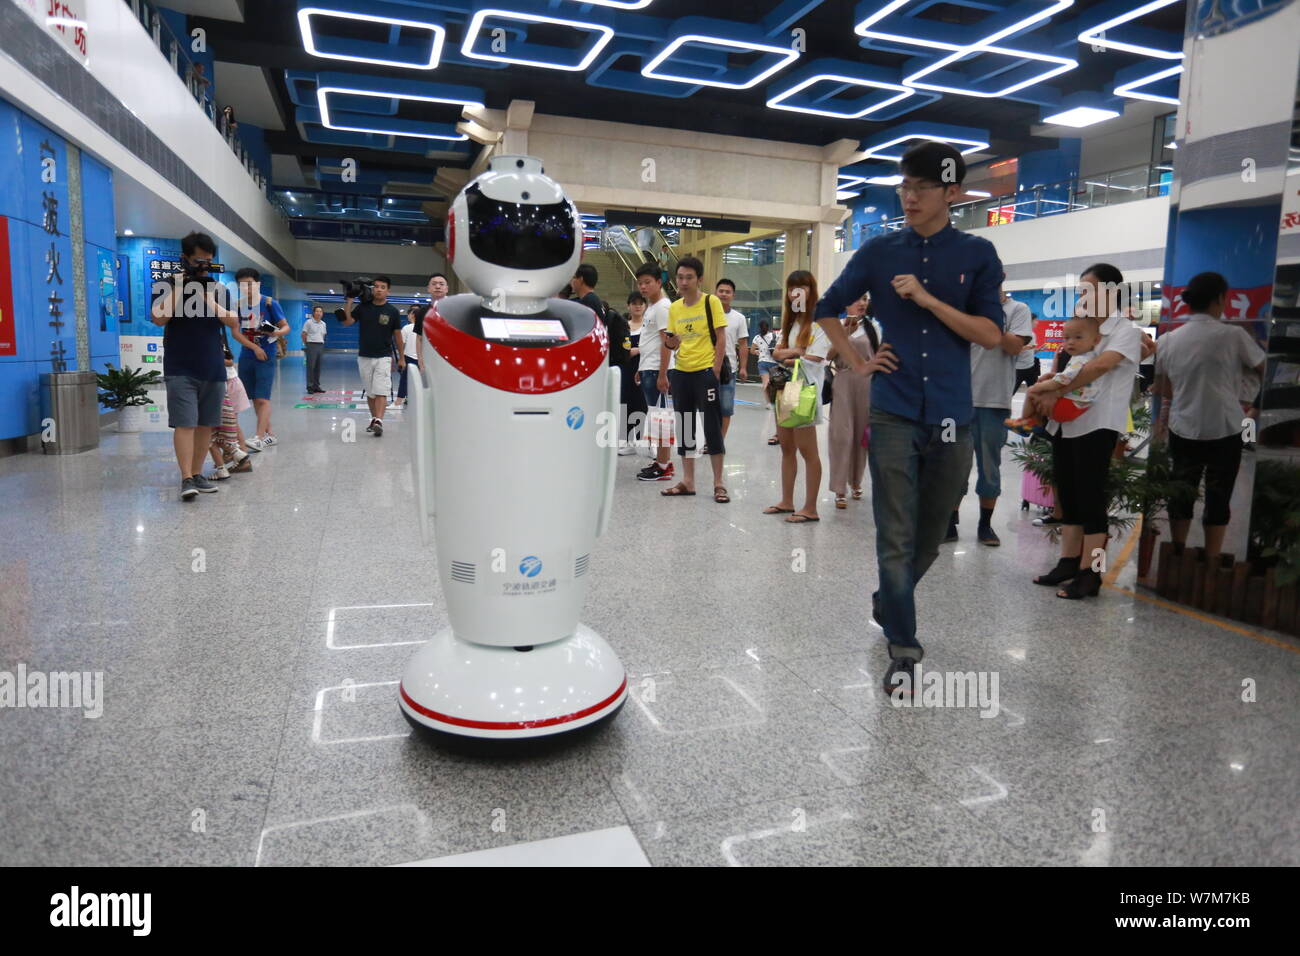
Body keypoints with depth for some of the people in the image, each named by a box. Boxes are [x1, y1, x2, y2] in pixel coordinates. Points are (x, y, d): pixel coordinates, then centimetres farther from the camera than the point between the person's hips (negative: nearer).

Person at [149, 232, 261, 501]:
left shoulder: (219, 289, 9)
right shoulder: (170, 285, 1)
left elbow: (232, 321, -4)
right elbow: (159, 319, -13)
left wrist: (207, 296, -12)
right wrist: (178, 288, -14)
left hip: (213, 370, 4)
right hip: (181, 370, -4)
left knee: (205, 424, 7)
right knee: (184, 424, -10)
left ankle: (197, 474, 16)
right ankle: (186, 479, -12)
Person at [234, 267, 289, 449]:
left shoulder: (269, 303, -6)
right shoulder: (239, 305, 5)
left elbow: (286, 326, -5)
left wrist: (277, 332, -26)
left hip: (266, 357, -5)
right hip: (246, 357, 5)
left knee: (262, 399, -10)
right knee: (255, 399, 9)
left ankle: (259, 437, -12)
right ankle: (268, 434, 18)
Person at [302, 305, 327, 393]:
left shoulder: (323, 324, 14)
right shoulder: (309, 322, -3)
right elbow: (303, 334, -1)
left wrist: (321, 343, 13)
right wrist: (306, 344, 3)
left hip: (320, 346, 5)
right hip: (311, 346, -5)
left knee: (318, 367, 7)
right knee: (310, 367, -6)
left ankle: (316, 386, 13)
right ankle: (310, 386, -4)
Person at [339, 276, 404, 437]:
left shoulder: (392, 311, -1)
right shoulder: (363, 307, 4)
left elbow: (397, 335, 4)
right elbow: (346, 322, -3)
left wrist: (402, 358, 5)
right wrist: (349, 301, -8)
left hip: (383, 357, -3)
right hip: (364, 357, 3)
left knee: (381, 391, -14)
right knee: (369, 392, 10)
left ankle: (378, 422, -24)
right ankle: (374, 419, 20)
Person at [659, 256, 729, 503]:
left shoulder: (711, 302, -5)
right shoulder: (674, 308, 9)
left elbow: (721, 338, -7)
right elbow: (672, 344, 14)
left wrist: (716, 371, -14)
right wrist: (670, 343, -10)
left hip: (705, 371, -6)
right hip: (681, 372, 6)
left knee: (712, 427, -3)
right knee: (684, 426, 8)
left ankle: (718, 484, 5)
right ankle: (687, 482, 17)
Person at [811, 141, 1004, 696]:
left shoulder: (977, 255, 4)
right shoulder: (878, 252, 5)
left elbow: (992, 335, -4)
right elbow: (827, 309, 16)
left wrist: (928, 299, -13)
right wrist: (857, 364, 5)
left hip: (951, 418, 1)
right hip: (894, 414, -1)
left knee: (930, 538, 13)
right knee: (897, 540, -4)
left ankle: (887, 605, 39)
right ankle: (903, 650, 7)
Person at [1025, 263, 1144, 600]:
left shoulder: (1126, 331, -4)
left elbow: (1100, 365, -22)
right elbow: (1060, 370, 11)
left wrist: (1053, 388, -24)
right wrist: (1048, 391, -11)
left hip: (1096, 424, -7)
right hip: (1064, 423, 7)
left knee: (1090, 498, -4)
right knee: (1067, 497, 9)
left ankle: (1090, 574, 1)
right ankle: (1068, 563, 17)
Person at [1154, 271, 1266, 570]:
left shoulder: (1168, 340, -1)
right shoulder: (1233, 335, -11)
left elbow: (1161, 387, 9)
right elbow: (1263, 371, 4)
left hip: (1182, 431, 3)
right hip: (1224, 431, -3)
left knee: (1181, 495, 12)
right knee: (1218, 499, 7)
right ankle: (1211, 565, 14)